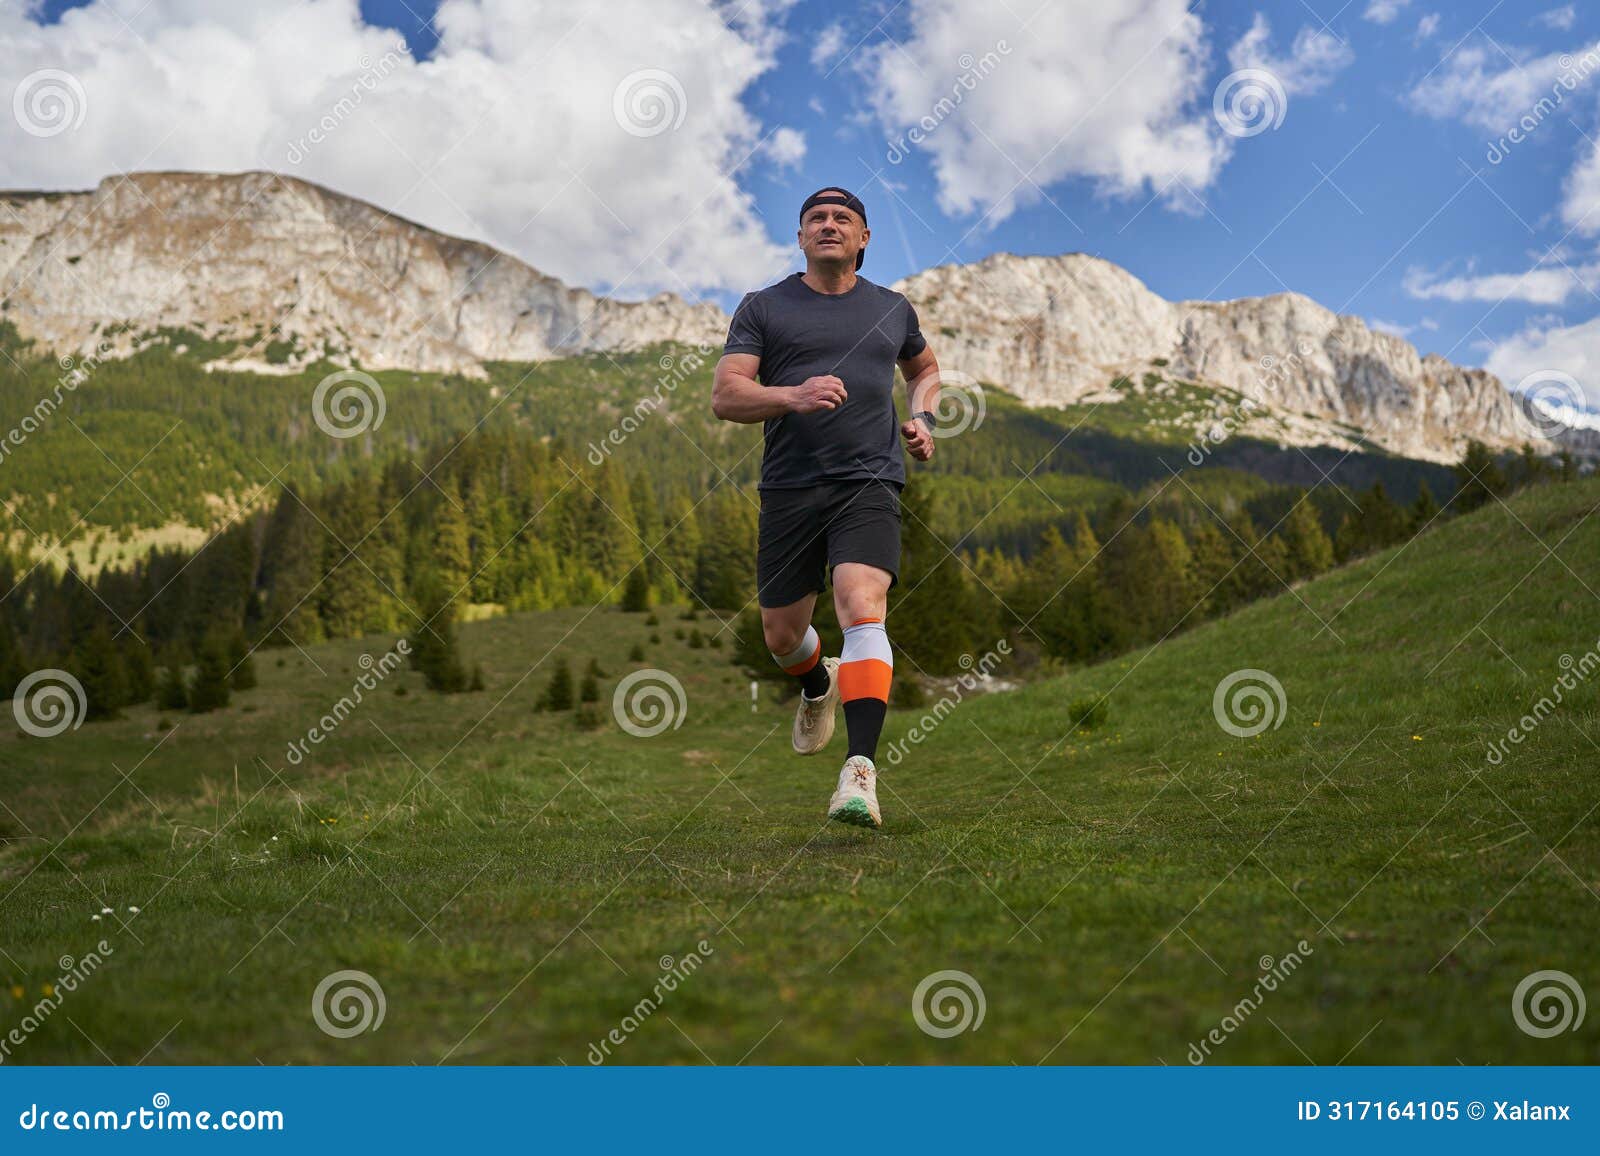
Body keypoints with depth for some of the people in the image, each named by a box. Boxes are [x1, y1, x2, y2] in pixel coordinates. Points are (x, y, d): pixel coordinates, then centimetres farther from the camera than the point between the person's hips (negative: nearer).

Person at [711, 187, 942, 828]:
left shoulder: (893, 309, 15)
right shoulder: (763, 307, 7)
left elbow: (925, 369, 35)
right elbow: (724, 396, -3)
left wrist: (922, 421, 14)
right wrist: (793, 396, -20)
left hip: (869, 486, -1)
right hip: (788, 489, 1)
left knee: (863, 610, -23)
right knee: (782, 635, 10)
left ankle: (860, 772, -28)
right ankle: (818, 686, 47)